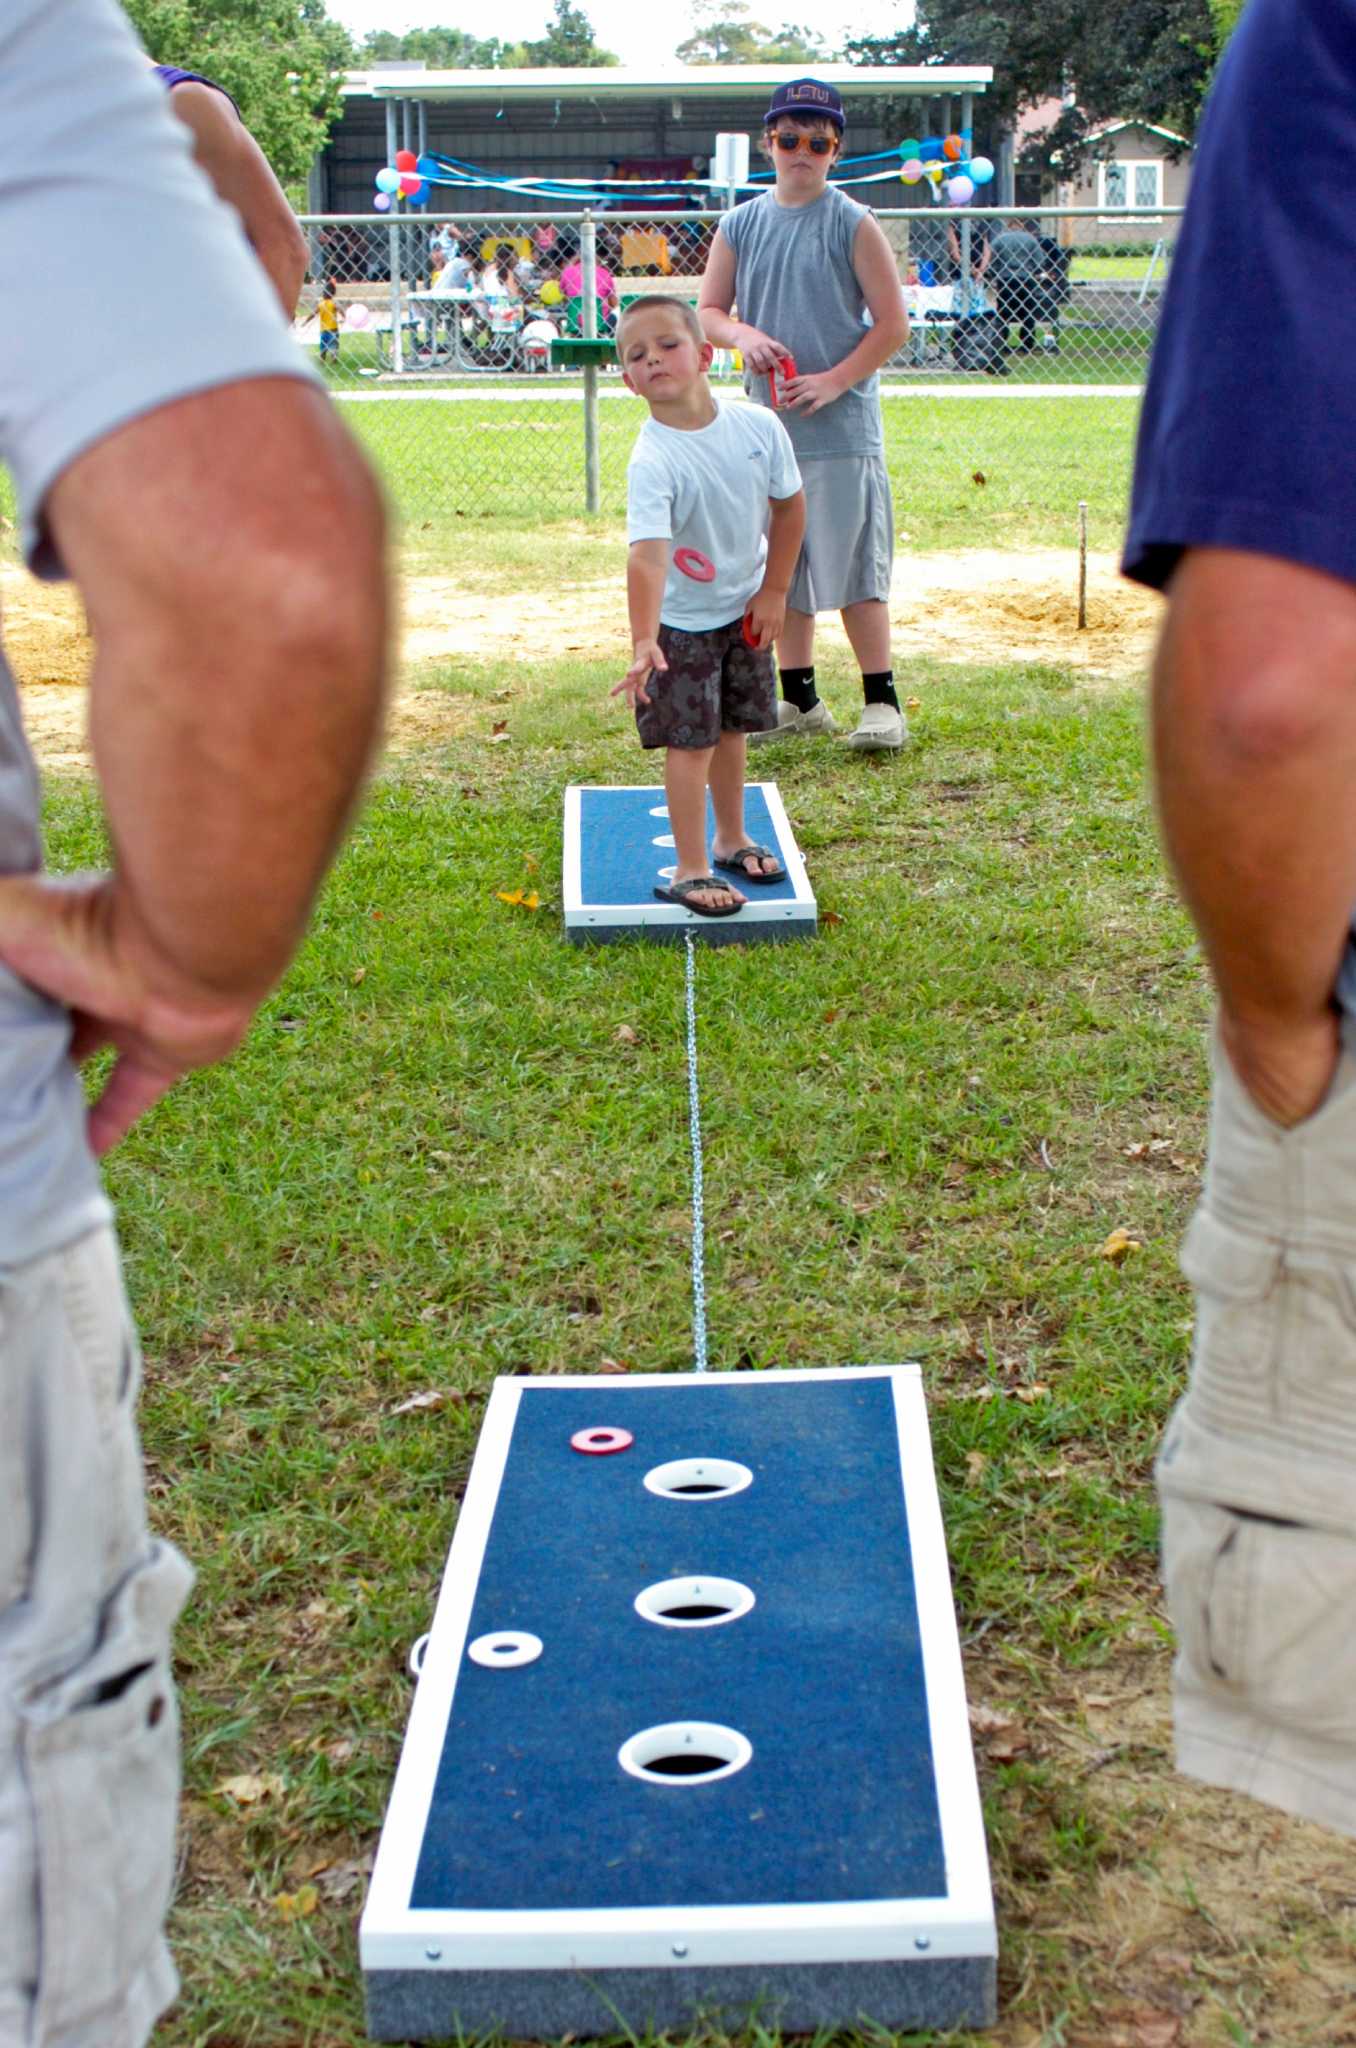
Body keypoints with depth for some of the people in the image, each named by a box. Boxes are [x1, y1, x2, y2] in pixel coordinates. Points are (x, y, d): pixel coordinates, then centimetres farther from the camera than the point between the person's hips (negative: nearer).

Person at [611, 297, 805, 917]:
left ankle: (730, 839, 38)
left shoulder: (759, 426, -14)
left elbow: (790, 505, 1)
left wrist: (773, 591, 1)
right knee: (690, 743, -4)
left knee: (731, 730, 19)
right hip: (680, 620, -5)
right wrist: (643, 643, -51)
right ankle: (689, 871, 5)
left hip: (745, 610, 5)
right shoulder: (653, 459, -29)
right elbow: (647, 551, -40)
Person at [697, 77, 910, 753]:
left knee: (853, 565, -5)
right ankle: (799, 700, 19)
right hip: (766, 425, 5)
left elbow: (892, 324, -4)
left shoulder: (853, 225, -2)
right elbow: (706, 311, 12)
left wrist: (833, 381, -15)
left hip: (842, 427, -4)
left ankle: (881, 702, 1)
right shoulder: (739, 226, 10)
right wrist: (743, 335, -10)